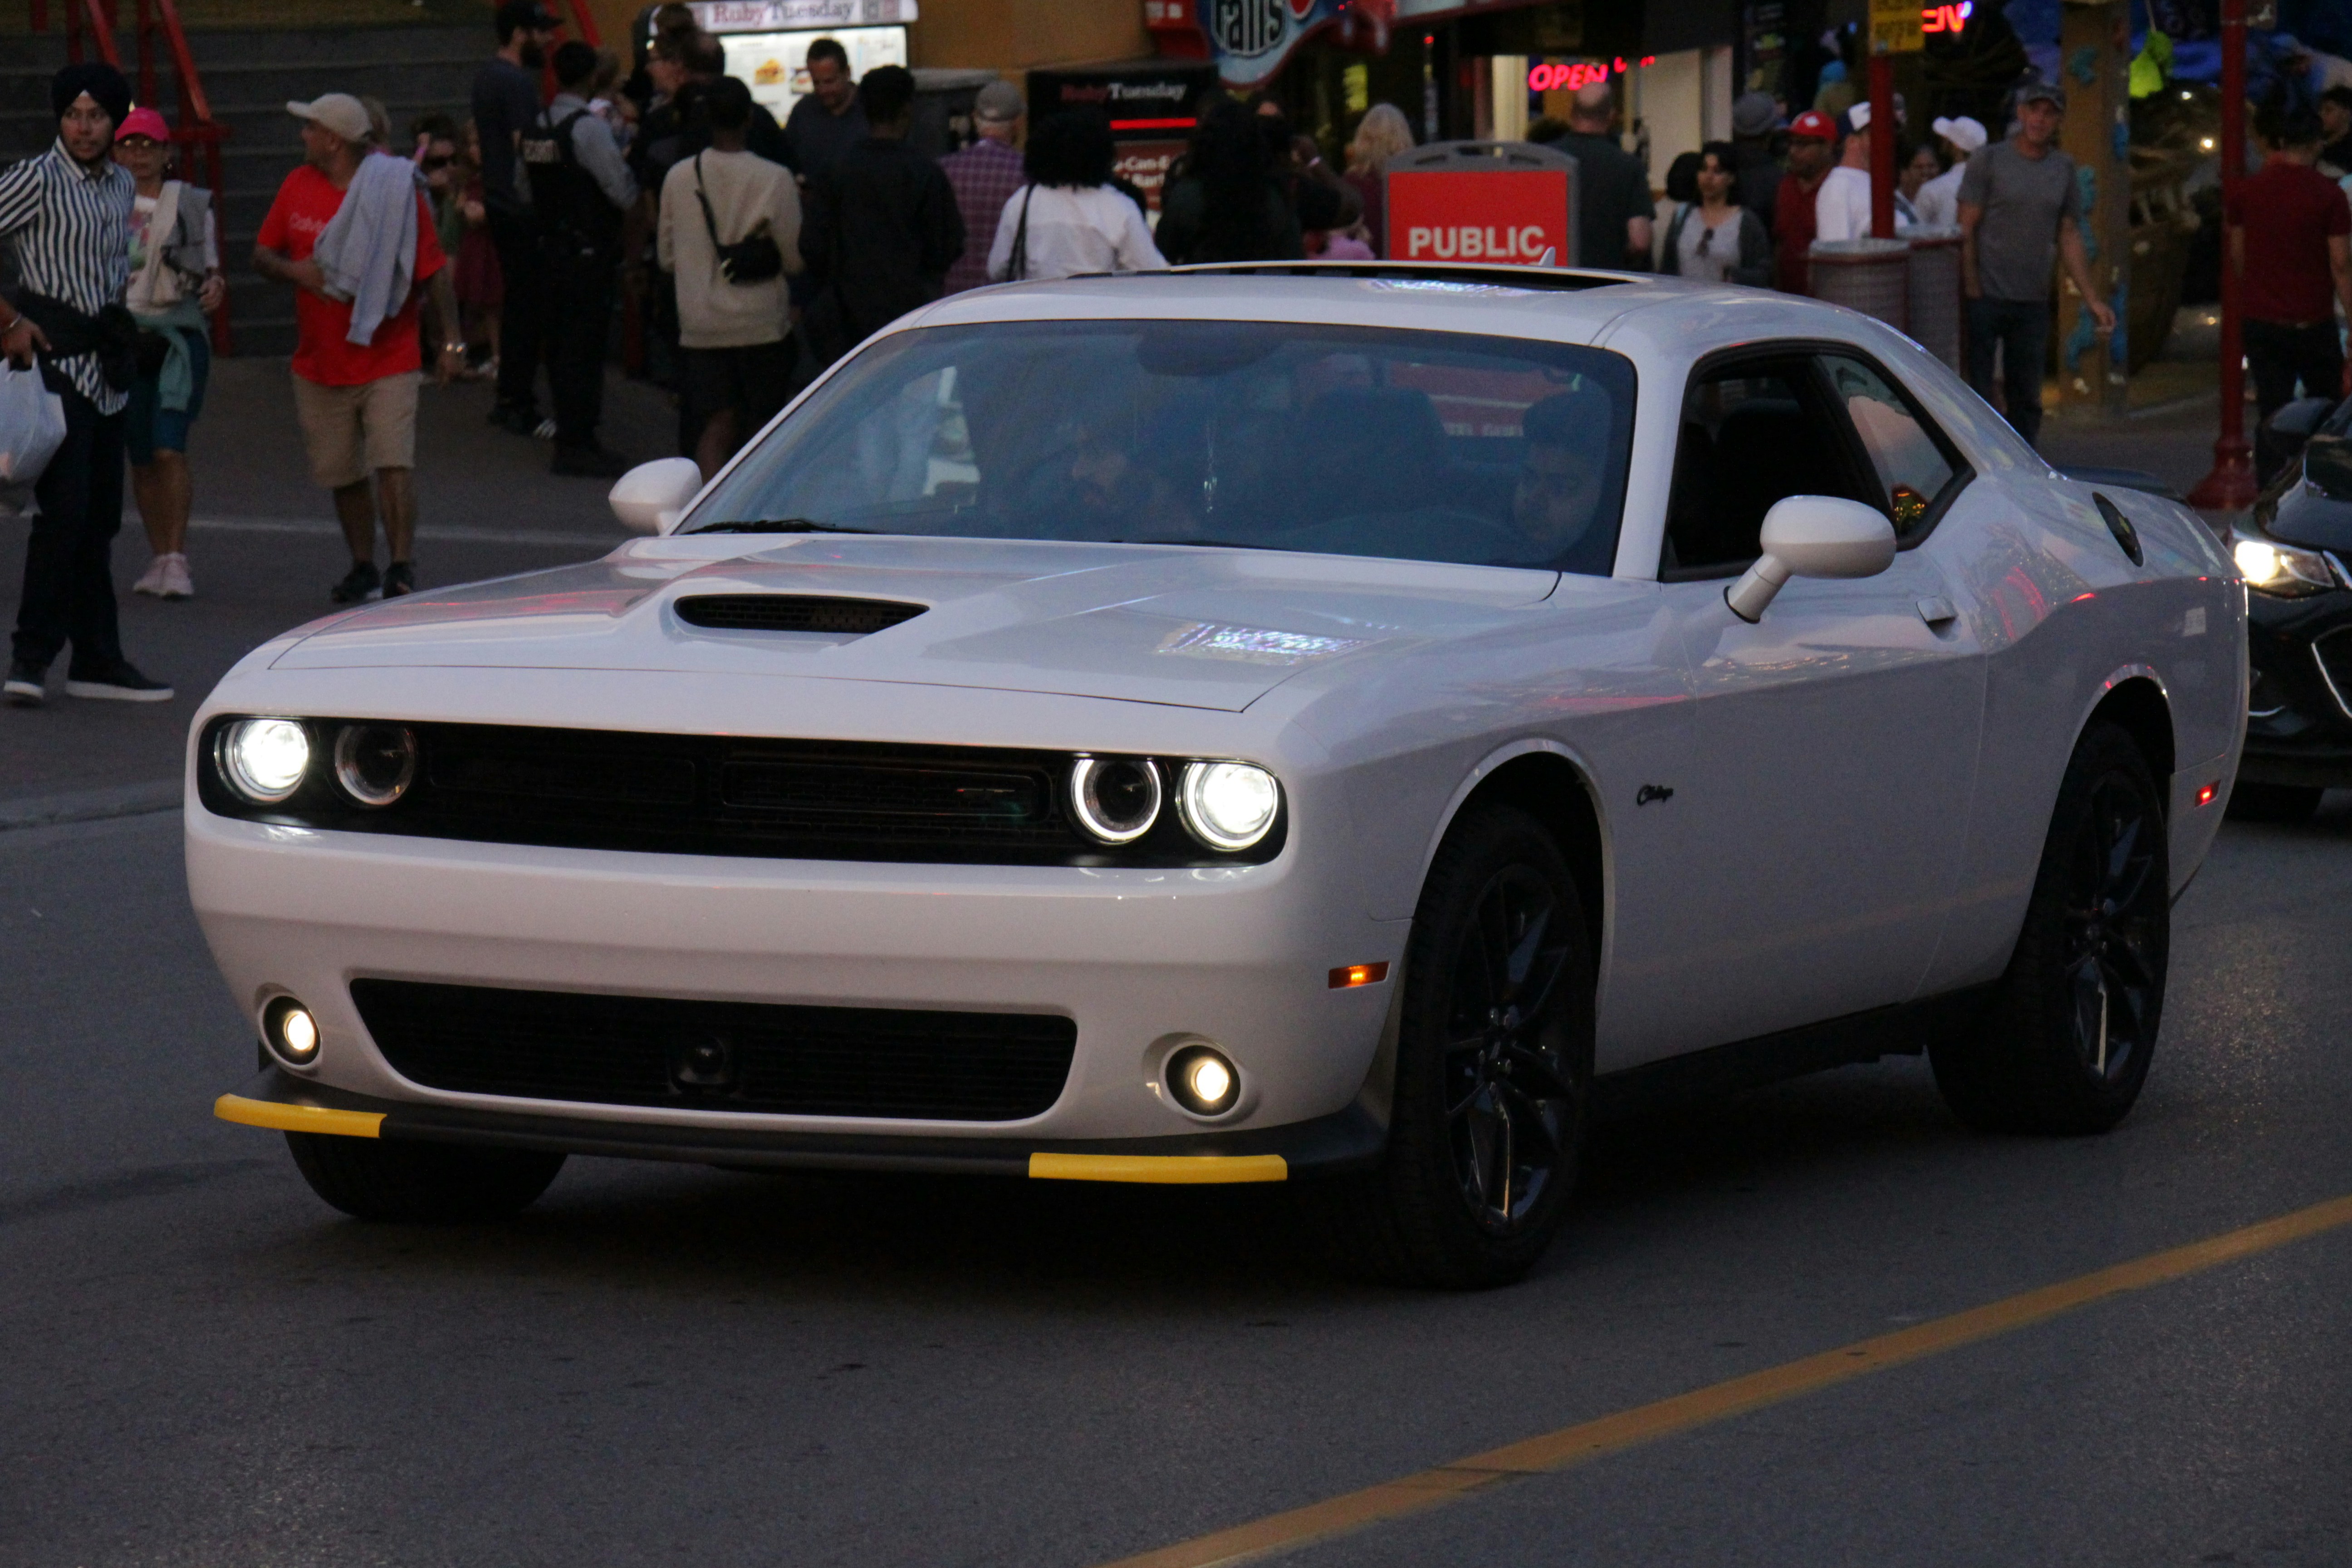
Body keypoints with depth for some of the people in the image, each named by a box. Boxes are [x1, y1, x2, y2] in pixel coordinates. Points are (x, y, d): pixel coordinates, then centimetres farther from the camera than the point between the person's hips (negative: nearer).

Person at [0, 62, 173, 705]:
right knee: (64, 508, -14)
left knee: (100, 517, 9)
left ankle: (96, 659, 14)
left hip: (107, 366, 7)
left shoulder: (122, 185, 14)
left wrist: (118, 328, 16)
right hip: (56, 359, -7)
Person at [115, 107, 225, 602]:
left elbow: (210, 268, 14)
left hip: (179, 332, -2)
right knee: (141, 458, 5)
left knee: (169, 449, -15)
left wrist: (215, 286, -9)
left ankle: (177, 560, -16)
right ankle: (159, 557, 16)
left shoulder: (192, 205, 6)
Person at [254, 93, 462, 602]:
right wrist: (293, 270, -10)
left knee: (394, 463, -16)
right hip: (320, 363, 5)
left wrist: (451, 341, -7)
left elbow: (434, 271, -4)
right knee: (342, 474, 10)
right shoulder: (299, 186, 6)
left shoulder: (397, 192, -8)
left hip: (388, 360, -5)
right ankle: (362, 565, 23)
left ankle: (402, 565, -14)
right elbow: (262, 255, 13)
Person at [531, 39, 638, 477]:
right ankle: (578, 445, -1)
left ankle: (570, 440, 21)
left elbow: (526, 188, 13)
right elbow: (624, 192, -17)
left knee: (562, 345, 13)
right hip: (589, 253, -8)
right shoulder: (589, 128, -17)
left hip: (551, 247, 8)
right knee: (585, 347, -3)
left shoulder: (537, 128, 7)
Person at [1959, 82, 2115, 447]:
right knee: (1977, 393, -5)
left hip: (2034, 303, 4)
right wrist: (1971, 290, -11)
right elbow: (1967, 230, -3)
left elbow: (2069, 238, 14)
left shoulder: (2063, 168, 11)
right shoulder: (1988, 160, -1)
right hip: (1987, 296, -4)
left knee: (2027, 399, 6)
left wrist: (2092, 299, 8)